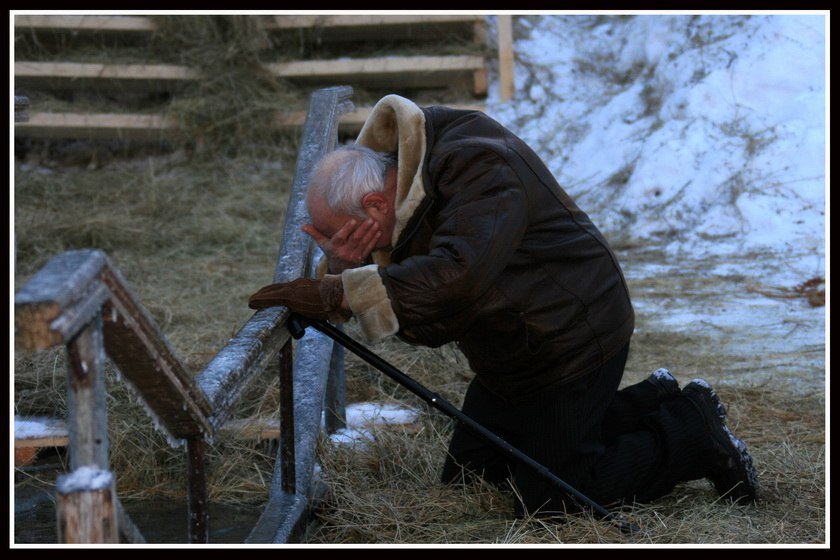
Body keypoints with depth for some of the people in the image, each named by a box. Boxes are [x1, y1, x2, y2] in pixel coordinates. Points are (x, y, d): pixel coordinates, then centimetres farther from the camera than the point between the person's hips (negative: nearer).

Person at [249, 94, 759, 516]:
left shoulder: (482, 165, -28)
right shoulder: (412, 182, 0)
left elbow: (455, 277, -43)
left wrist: (341, 292, -43)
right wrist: (346, 267, -24)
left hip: (575, 341, -10)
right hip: (511, 359, 10)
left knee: (547, 502, -5)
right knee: (465, 480, 19)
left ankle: (692, 433, 13)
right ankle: (651, 405, 24)